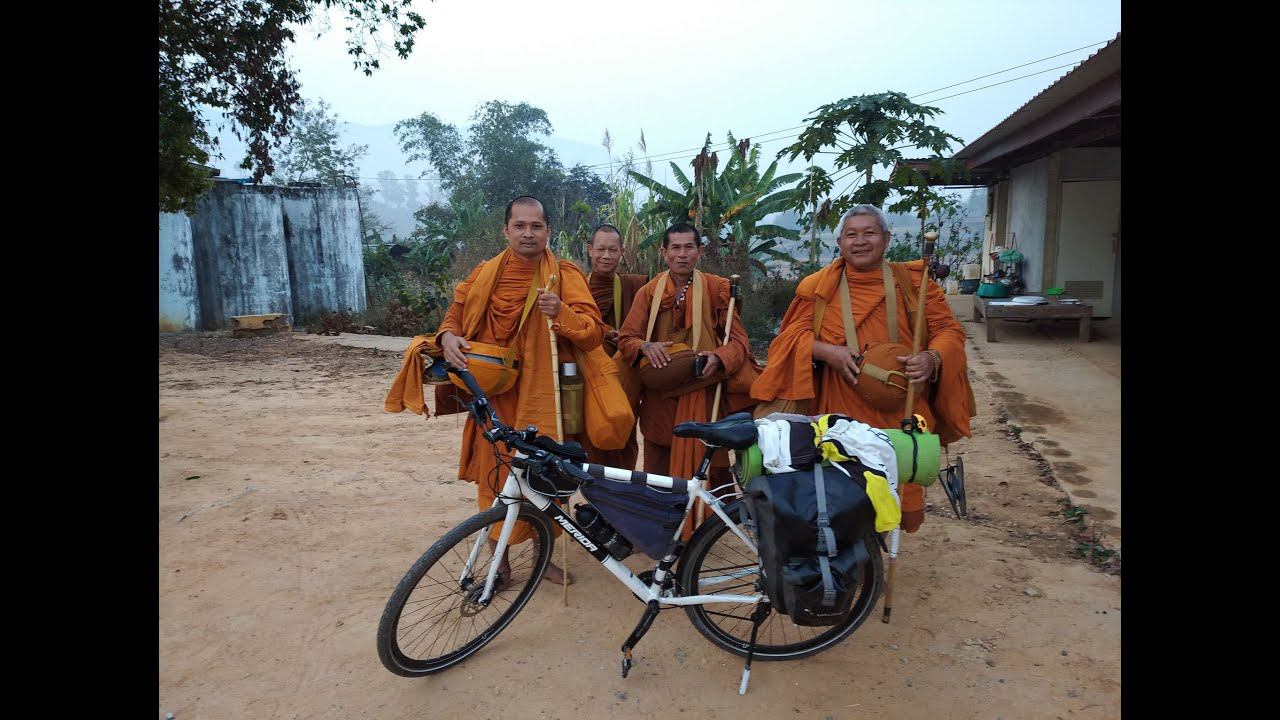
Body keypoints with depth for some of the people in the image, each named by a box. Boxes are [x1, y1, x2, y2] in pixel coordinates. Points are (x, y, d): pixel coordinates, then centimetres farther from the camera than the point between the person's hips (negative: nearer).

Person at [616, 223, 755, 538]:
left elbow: (738, 339, -1)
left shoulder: (717, 287, 2)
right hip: (660, 394, 2)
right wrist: (646, 346, -20)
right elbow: (626, 338, 3)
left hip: (703, 392, -1)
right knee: (659, 468, 6)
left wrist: (718, 357, -22)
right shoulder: (649, 292, 7)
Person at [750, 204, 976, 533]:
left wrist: (932, 358, -17)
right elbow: (791, 334, 2)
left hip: (899, 412, 1)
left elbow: (948, 330, 5)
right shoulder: (819, 286, 4)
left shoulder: (912, 282, 5)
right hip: (841, 411, -1)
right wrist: (827, 351, -18)